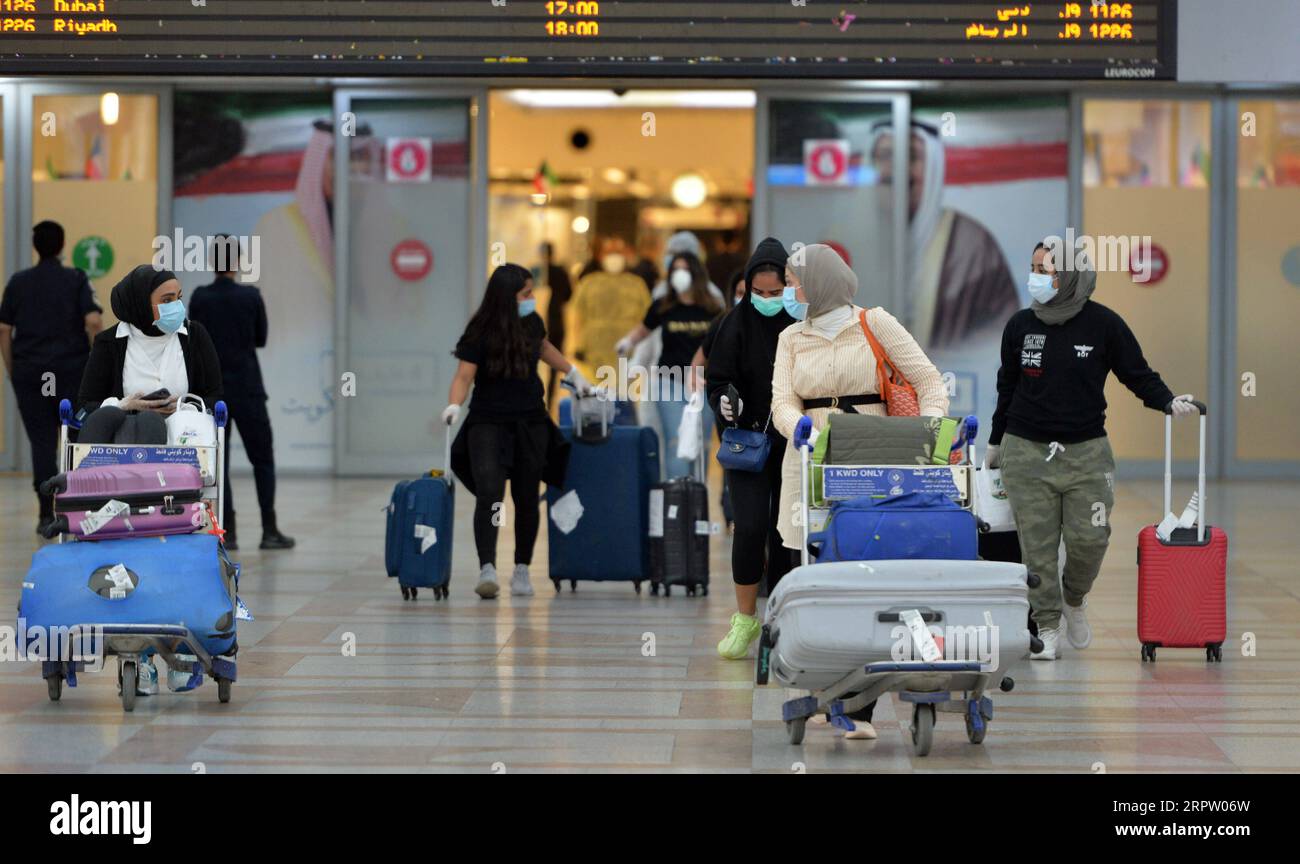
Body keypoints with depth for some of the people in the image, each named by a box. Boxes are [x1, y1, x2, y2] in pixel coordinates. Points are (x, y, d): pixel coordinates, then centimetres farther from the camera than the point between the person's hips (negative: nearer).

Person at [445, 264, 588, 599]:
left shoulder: (531, 322, 2)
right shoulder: (480, 332, -12)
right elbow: (464, 375, -17)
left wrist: (573, 373, 30)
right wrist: (454, 405, -34)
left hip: (530, 423, 4)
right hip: (488, 421, -4)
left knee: (526, 497, 7)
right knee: (489, 494, -19)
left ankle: (522, 570, 20)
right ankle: (487, 569, -24)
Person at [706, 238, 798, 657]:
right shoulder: (738, 323, -3)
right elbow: (717, 380, -1)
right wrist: (723, 402, -22)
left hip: (796, 445, 0)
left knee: (786, 535, 2)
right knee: (750, 527, -12)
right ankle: (745, 619, 4)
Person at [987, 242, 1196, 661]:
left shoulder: (1103, 324, -4)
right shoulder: (1020, 325, 4)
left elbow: (1138, 374, 3)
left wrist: (1168, 402, -14)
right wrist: (996, 442, 20)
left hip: (1086, 452, -1)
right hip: (1026, 452, 1)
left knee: (1089, 537, -7)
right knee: (1037, 544, -1)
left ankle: (1074, 599, 23)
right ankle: (1047, 626, 10)